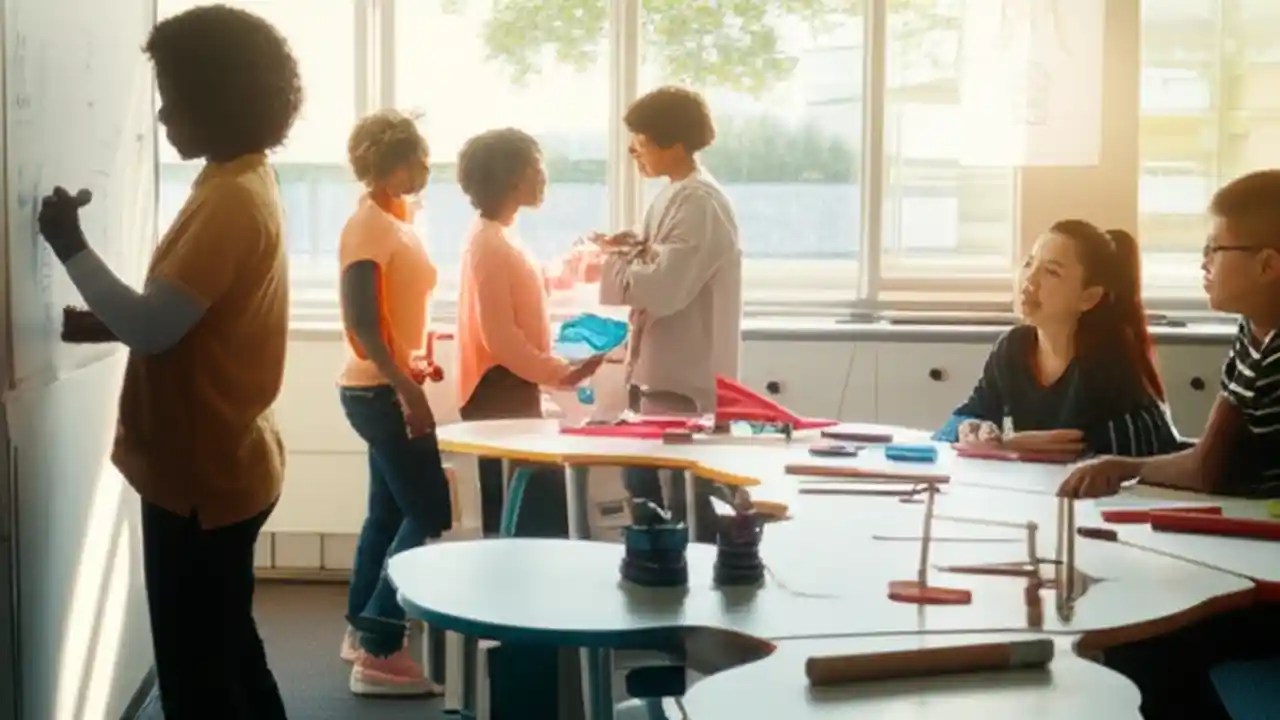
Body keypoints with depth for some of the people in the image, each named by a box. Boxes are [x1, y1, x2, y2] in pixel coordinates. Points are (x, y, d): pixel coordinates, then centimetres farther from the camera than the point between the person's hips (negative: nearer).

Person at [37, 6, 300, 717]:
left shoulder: (230, 200, -20)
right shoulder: (241, 184, 12)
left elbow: (152, 326, -27)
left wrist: (71, 245, -15)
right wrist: (106, 324, 6)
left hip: (200, 477, -10)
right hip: (216, 467, 10)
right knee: (226, 658, 20)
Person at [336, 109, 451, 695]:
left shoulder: (395, 217, 12)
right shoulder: (368, 224, -17)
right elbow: (361, 322, -23)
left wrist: (413, 371, 13)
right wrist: (407, 389, -27)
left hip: (390, 389, 10)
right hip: (380, 391, -10)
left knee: (392, 510, 16)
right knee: (428, 515, -10)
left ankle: (362, 630, 27)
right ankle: (378, 652, -9)